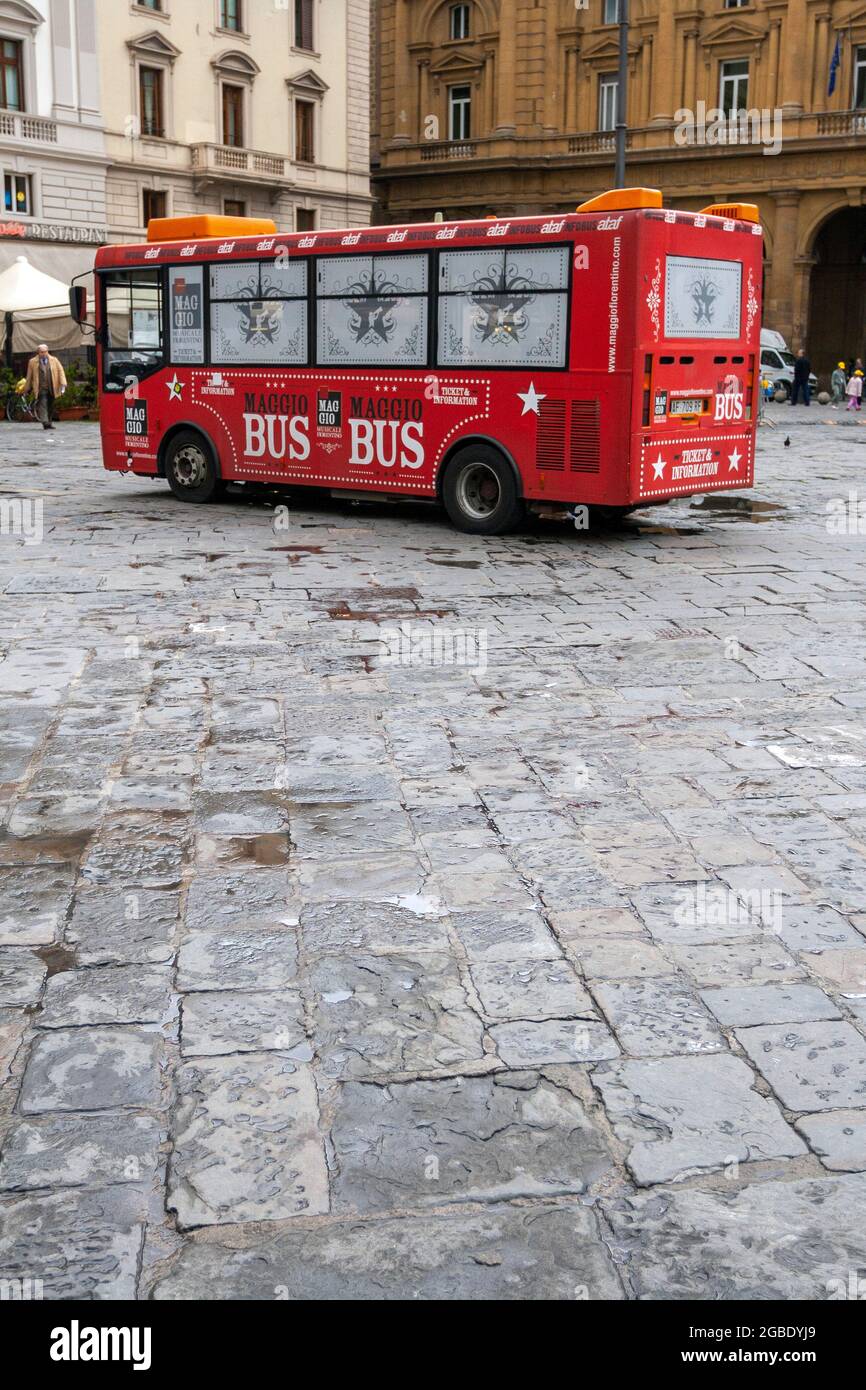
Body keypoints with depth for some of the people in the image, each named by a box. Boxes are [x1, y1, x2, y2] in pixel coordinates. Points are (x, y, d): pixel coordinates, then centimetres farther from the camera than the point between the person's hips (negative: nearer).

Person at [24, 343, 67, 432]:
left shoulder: (54, 360, 9)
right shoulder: (32, 362, 6)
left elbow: (61, 371, 5)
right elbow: (29, 376, 10)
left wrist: (63, 385, -7)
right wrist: (29, 388, 12)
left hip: (52, 388, 3)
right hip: (41, 388, -3)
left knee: (50, 407, 9)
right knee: (43, 405, -18)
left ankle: (48, 423, 22)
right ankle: (45, 422, -27)